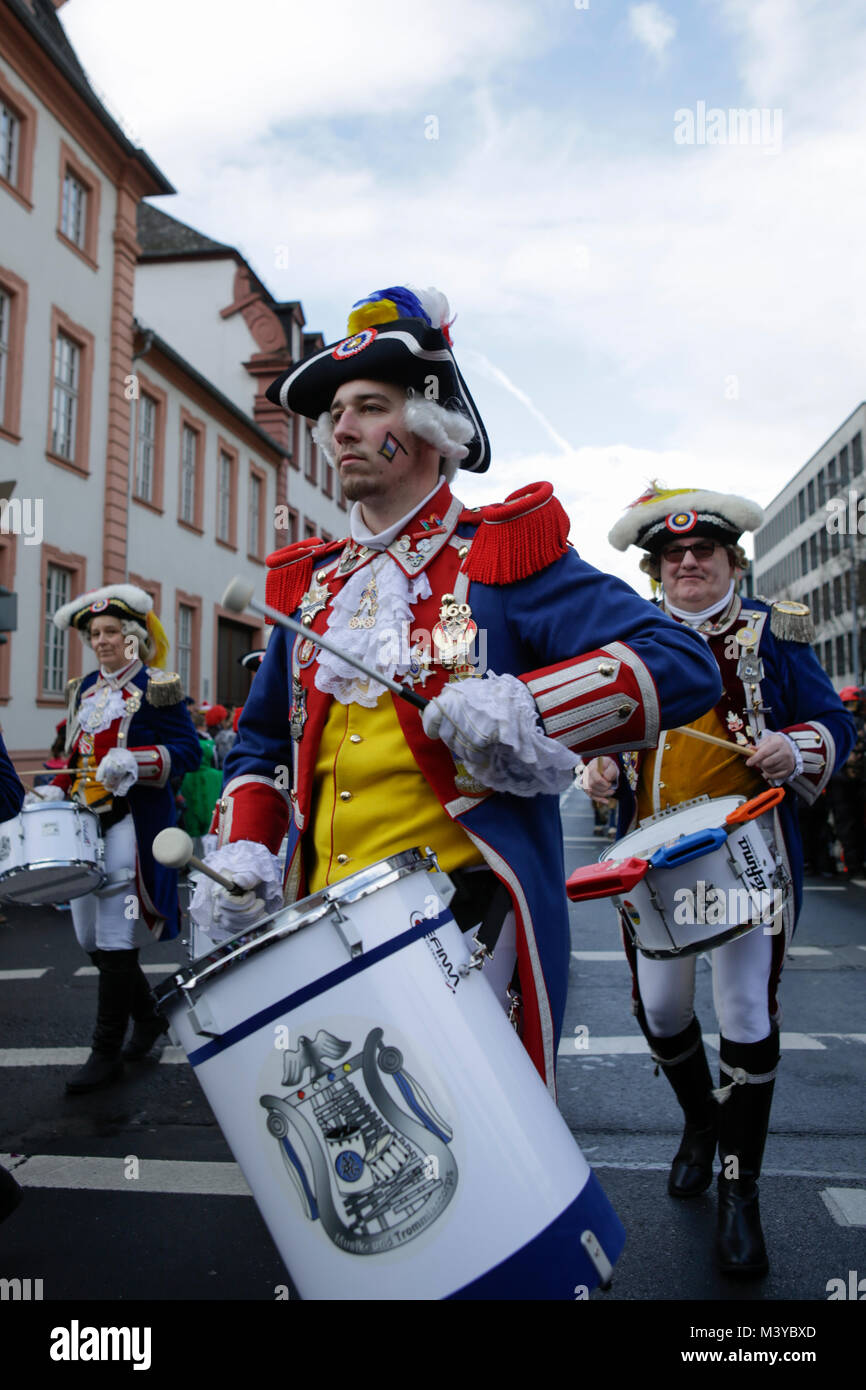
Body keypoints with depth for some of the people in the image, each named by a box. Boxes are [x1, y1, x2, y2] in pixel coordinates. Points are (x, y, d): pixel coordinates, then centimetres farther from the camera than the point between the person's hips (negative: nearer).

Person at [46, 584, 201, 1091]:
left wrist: (134, 761, -25)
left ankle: (107, 1053, 8)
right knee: (90, 939, 13)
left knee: (115, 941, -5)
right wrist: (55, 792, 8)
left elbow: (188, 750, -11)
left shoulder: (156, 688, -6)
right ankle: (149, 1017, 33)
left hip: (131, 825, -8)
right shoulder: (84, 690, 16)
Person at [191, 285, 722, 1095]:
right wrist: (243, 847, 3)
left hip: (469, 920, -5)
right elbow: (262, 743, 21)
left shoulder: (504, 558, -3)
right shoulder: (309, 584, 13)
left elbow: (684, 665, -11)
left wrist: (528, 707, -25)